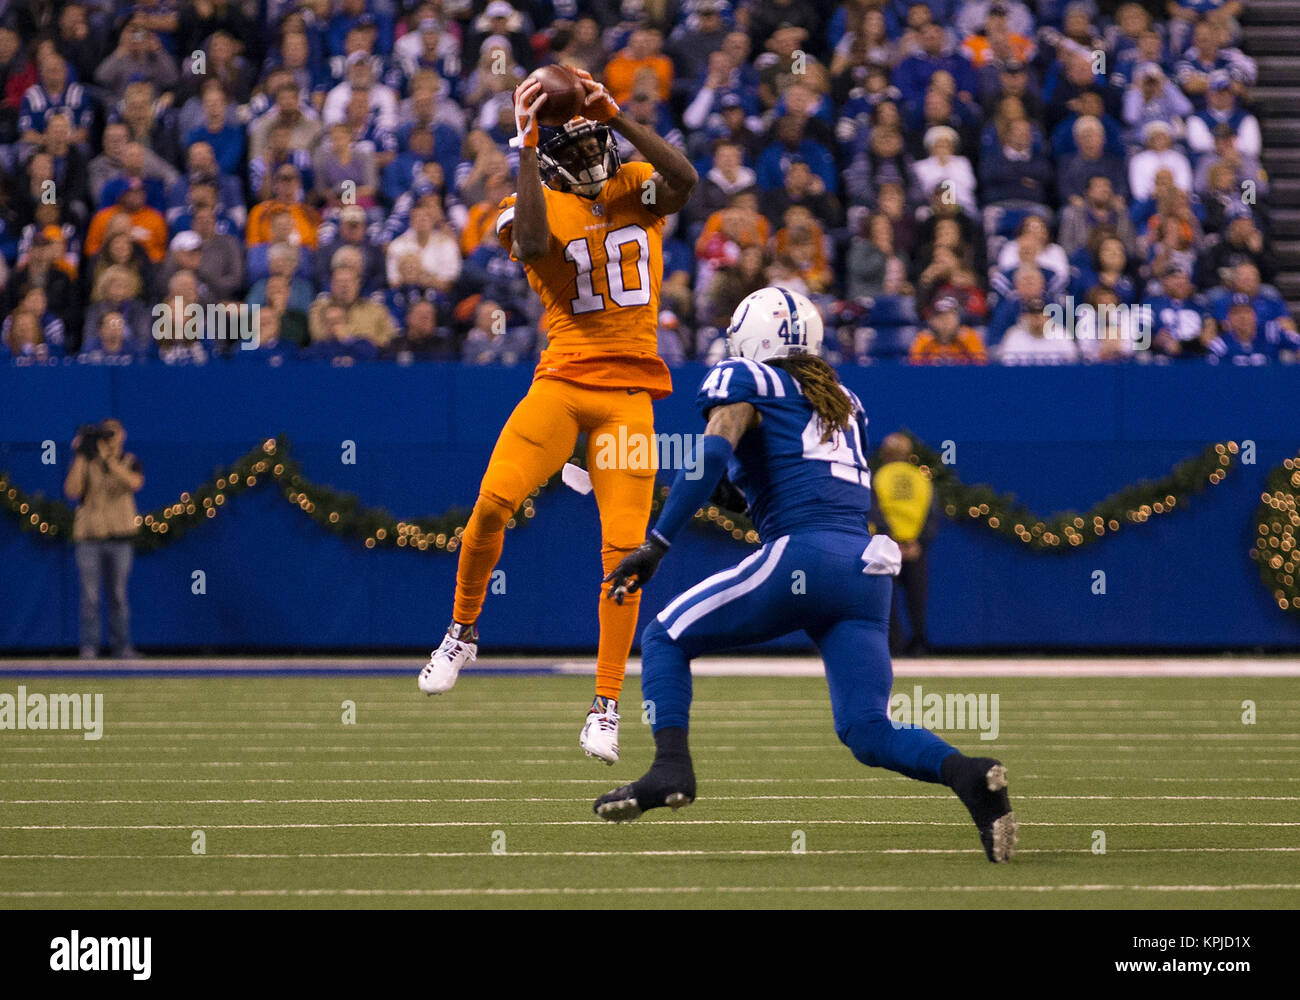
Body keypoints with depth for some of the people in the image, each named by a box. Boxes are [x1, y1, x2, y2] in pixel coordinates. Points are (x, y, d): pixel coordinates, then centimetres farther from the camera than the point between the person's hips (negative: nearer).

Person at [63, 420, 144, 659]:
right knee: (90, 595, -3)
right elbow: (72, 491, -9)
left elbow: (135, 482, -17)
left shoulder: (129, 462, 6)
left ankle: (121, 646, 7)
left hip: (119, 537, 0)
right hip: (89, 537, 0)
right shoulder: (86, 463, 6)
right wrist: (80, 457, -12)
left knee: (118, 595, 3)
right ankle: (88, 646, -1)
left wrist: (108, 457, -21)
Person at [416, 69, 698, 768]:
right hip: (562, 382, -1)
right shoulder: (532, 206, 3)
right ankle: (463, 633, 8)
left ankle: (606, 707, 5)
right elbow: (533, 242, -21)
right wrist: (527, 149, -19)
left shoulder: (637, 187, 9)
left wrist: (617, 117, -17)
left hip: (631, 393, 1)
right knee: (493, 502, -19)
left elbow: (685, 181, -13)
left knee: (623, 550, -4)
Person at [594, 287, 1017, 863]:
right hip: (867, 570, 6)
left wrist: (656, 544, -10)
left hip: (803, 554, -6)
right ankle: (964, 771, -23)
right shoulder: (842, 400, 28)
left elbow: (713, 453, -7)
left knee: (665, 639, 8)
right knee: (868, 732, 4)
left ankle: (671, 767, -13)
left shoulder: (745, 380, 8)